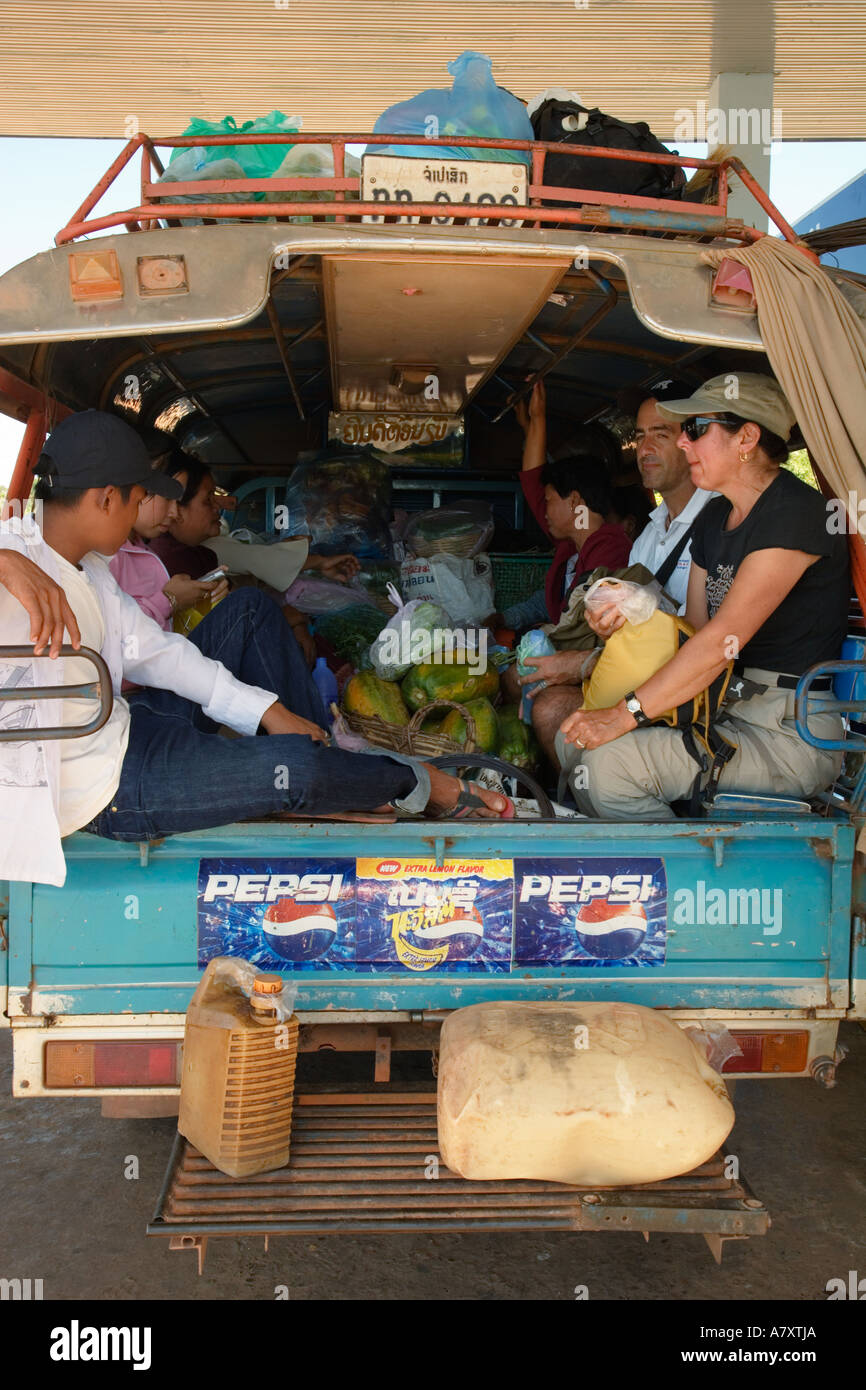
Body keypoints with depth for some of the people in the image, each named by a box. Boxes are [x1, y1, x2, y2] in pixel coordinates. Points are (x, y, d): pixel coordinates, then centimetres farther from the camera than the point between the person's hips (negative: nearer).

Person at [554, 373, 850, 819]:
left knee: (608, 763, -23)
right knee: (574, 740, 0)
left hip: (794, 735, -9)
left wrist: (627, 712, -23)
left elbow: (724, 639, -23)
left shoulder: (796, 512, -16)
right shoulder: (713, 518, 14)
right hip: (726, 707, 9)